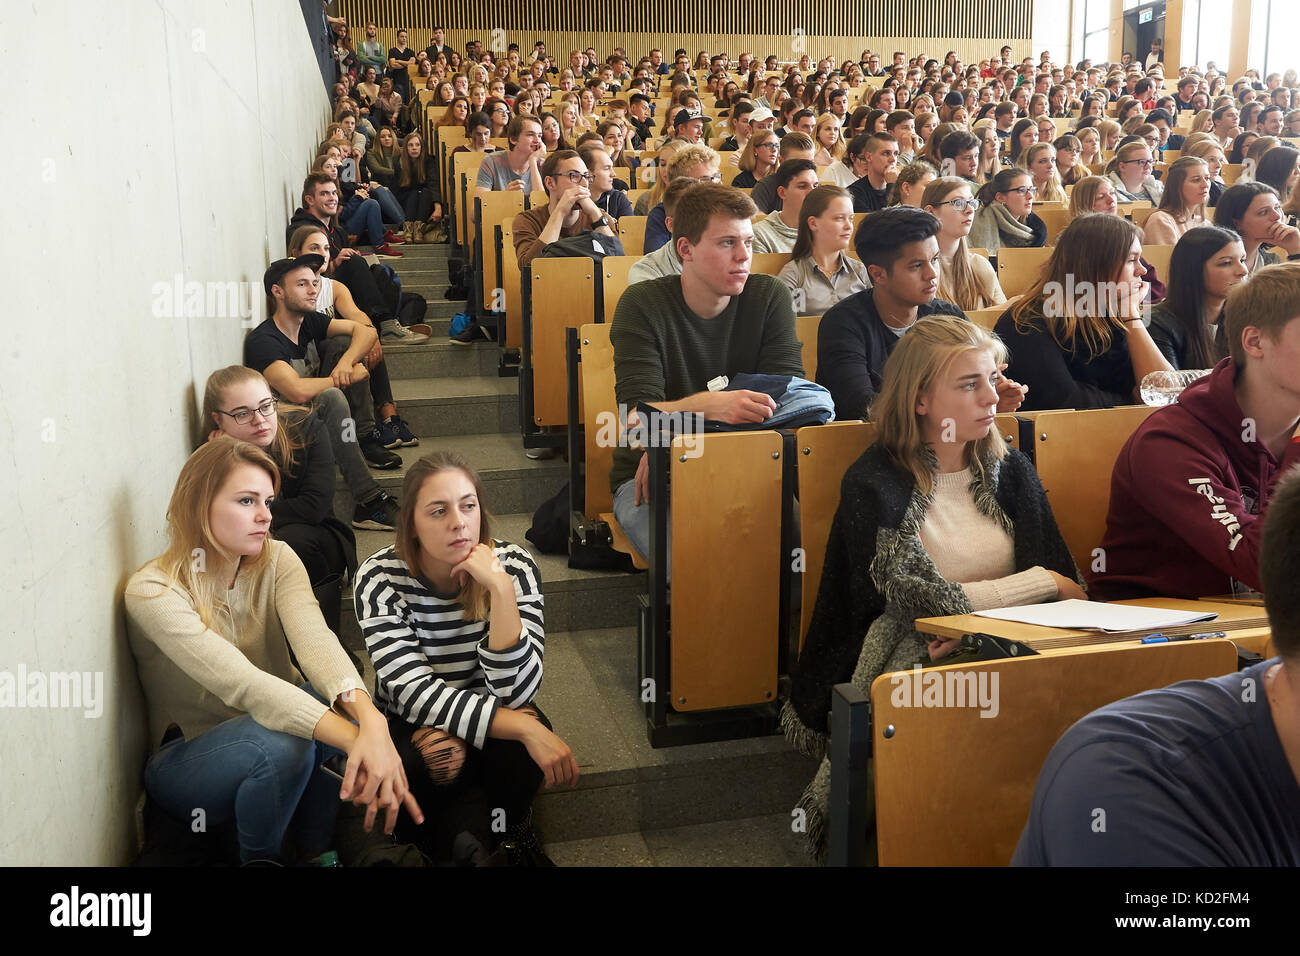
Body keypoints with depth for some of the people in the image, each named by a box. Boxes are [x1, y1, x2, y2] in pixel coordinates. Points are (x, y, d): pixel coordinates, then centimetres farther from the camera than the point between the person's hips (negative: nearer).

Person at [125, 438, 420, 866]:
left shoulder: (277, 561, -8)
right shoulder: (153, 593, -23)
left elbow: (314, 639, -28)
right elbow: (241, 683, -37)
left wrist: (370, 720, -49)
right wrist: (354, 739, -50)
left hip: (269, 723, 5)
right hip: (184, 762, -5)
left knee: (348, 707, -26)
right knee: (280, 745, -35)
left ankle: (314, 850, -4)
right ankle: (262, 859, -5)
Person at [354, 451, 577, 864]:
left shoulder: (514, 566, -17)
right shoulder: (380, 578, -19)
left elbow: (516, 692, -25)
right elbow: (414, 692, -27)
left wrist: (500, 589, -37)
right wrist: (525, 727, -39)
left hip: (491, 717, 1)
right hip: (410, 725, -1)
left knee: (522, 758, -33)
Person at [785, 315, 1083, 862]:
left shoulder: (1010, 472, 13)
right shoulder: (874, 484, -3)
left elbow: (1067, 585, 4)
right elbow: (910, 601, -13)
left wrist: (985, 622, -17)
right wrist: (1037, 583, -8)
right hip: (910, 670, -4)